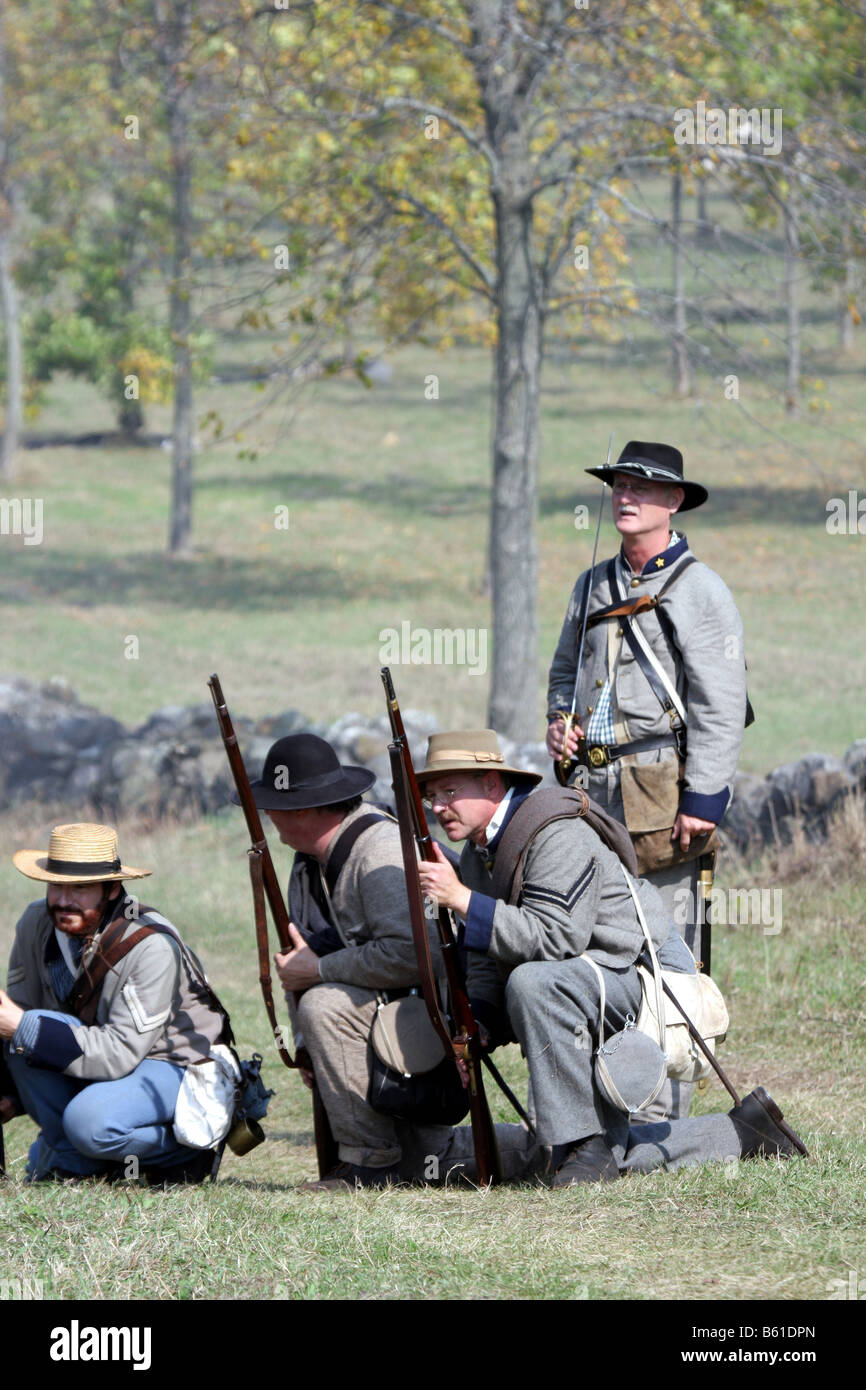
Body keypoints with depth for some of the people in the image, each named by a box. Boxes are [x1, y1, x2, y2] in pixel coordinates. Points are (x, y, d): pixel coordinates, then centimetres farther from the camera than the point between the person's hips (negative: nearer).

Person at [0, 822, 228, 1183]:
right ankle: (73, 1162, -6)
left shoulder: (152, 946, -27)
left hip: (174, 1066, -6)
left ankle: (191, 1148, -4)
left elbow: (120, 1053, -31)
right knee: (31, 1029, -24)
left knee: (91, 1121, -36)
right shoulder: (37, 923, -9)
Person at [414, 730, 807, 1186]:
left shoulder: (556, 837, -22)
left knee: (533, 983, -36)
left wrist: (463, 900, -33)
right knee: (612, 1156, 8)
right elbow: (488, 957, 11)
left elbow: (553, 938, -34)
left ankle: (587, 1144, -29)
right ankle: (744, 1132, 22)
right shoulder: (478, 851, 6)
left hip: (653, 980, -10)